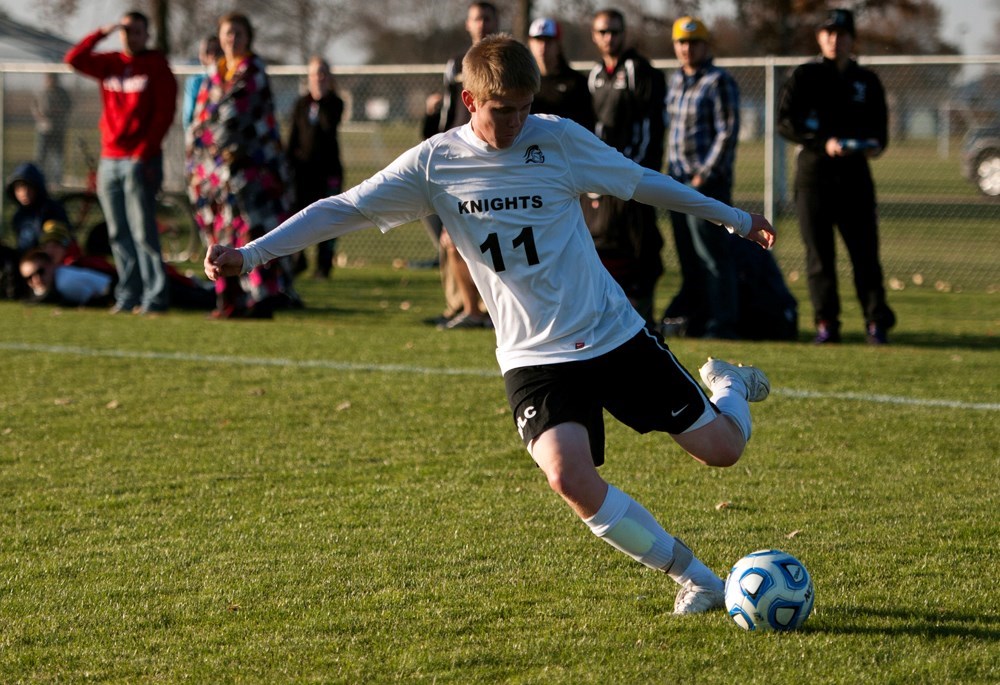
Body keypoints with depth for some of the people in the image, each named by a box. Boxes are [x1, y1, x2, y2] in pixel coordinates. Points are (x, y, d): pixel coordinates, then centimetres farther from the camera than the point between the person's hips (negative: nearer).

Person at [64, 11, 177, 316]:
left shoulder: (157, 67, -1)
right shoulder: (110, 64, 14)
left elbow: (164, 113, -7)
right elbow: (74, 59, 5)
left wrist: (145, 153, -14)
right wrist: (102, 33, -2)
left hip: (140, 161, -6)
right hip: (109, 161, 6)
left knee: (143, 231, -10)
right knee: (119, 234, 5)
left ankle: (155, 296, -8)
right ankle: (127, 296, 9)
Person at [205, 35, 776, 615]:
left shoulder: (559, 139, -6)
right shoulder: (434, 164, -5)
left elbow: (641, 181, 7)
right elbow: (344, 209, -5)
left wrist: (735, 218, 14)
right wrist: (251, 253, -14)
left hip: (616, 333, 0)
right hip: (534, 358, 0)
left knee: (721, 448, 1)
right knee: (570, 477, -26)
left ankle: (728, 385, 41)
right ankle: (694, 577, -7)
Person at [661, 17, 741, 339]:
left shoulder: (718, 81, -8)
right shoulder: (676, 80, 15)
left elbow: (727, 132, -13)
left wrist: (705, 174, -16)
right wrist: (672, 170, 12)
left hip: (708, 181, -8)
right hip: (678, 180, 8)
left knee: (712, 255, -9)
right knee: (688, 258, 10)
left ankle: (723, 323, -7)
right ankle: (696, 321, 15)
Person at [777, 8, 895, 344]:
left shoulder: (866, 81, 12)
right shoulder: (803, 77, 4)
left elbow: (879, 125, 14)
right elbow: (785, 122, -5)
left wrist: (875, 144, -10)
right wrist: (823, 142, -18)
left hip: (855, 173, 1)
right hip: (813, 173, -1)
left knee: (865, 251, -2)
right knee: (819, 253, 0)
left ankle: (876, 322, 2)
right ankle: (826, 323, 5)